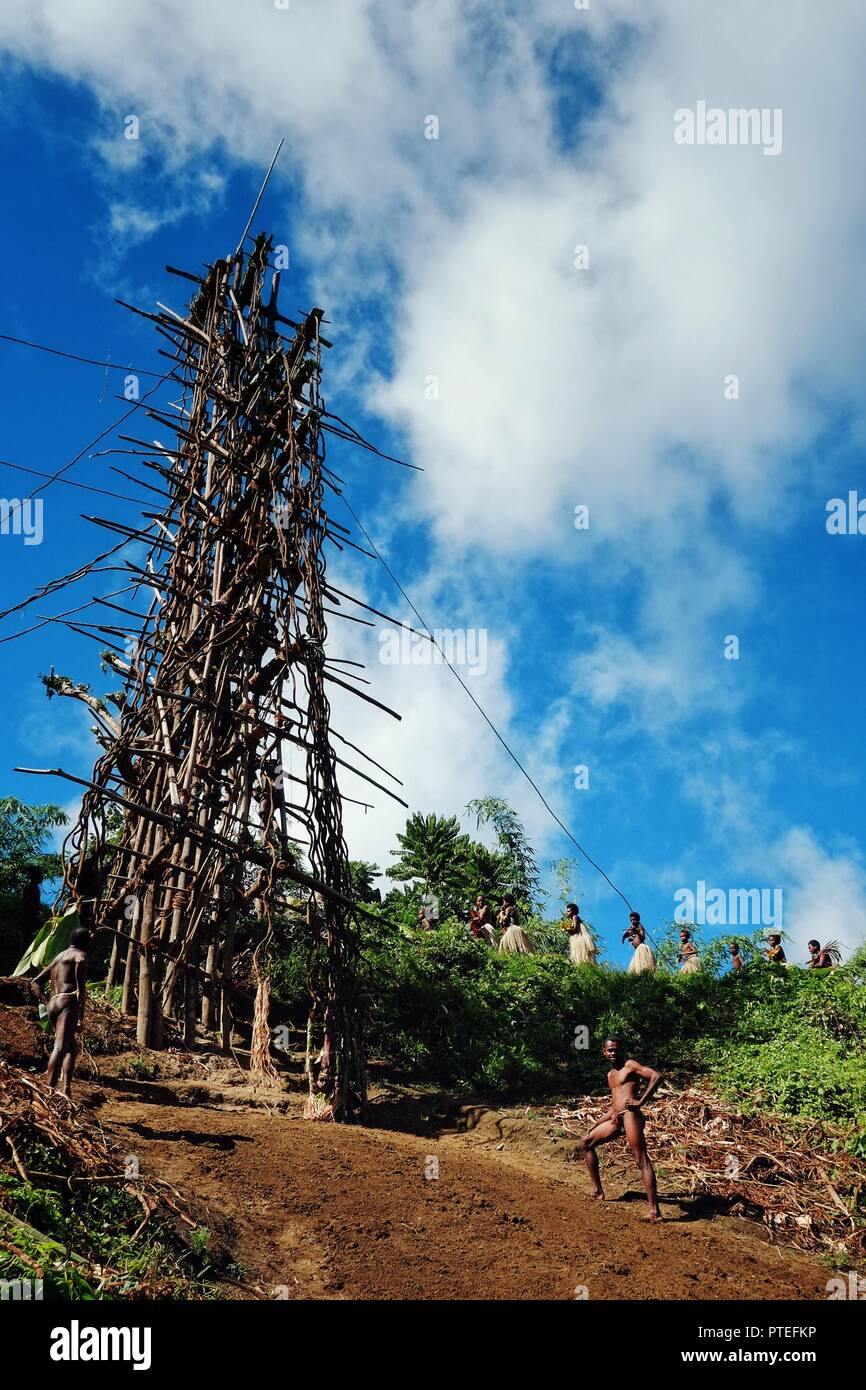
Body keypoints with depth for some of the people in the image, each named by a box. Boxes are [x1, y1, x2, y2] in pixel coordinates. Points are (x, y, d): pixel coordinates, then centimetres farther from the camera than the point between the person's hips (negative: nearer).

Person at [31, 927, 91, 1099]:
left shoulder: (58, 957, 28)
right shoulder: (79, 954, 4)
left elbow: (36, 981, 31)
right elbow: (80, 962, -23)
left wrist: (44, 1001, 27)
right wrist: (81, 987, -17)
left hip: (52, 1005, 9)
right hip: (68, 1003, -9)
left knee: (72, 1048, 18)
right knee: (60, 1048, -21)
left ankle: (66, 1090, 7)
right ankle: (50, 1089, -34)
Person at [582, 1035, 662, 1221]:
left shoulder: (630, 1065, 0)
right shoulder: (610, 1074, 24)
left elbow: (656, 1077, -14)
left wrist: (641, 1102, -16)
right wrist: (595, 1125, 24)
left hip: (631, 1115, -9)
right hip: (617, 1119, 9)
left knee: (641, 1160, -16)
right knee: (587, 1143, 16)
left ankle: (654, 1211, -23)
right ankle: (597, 1191, 22)